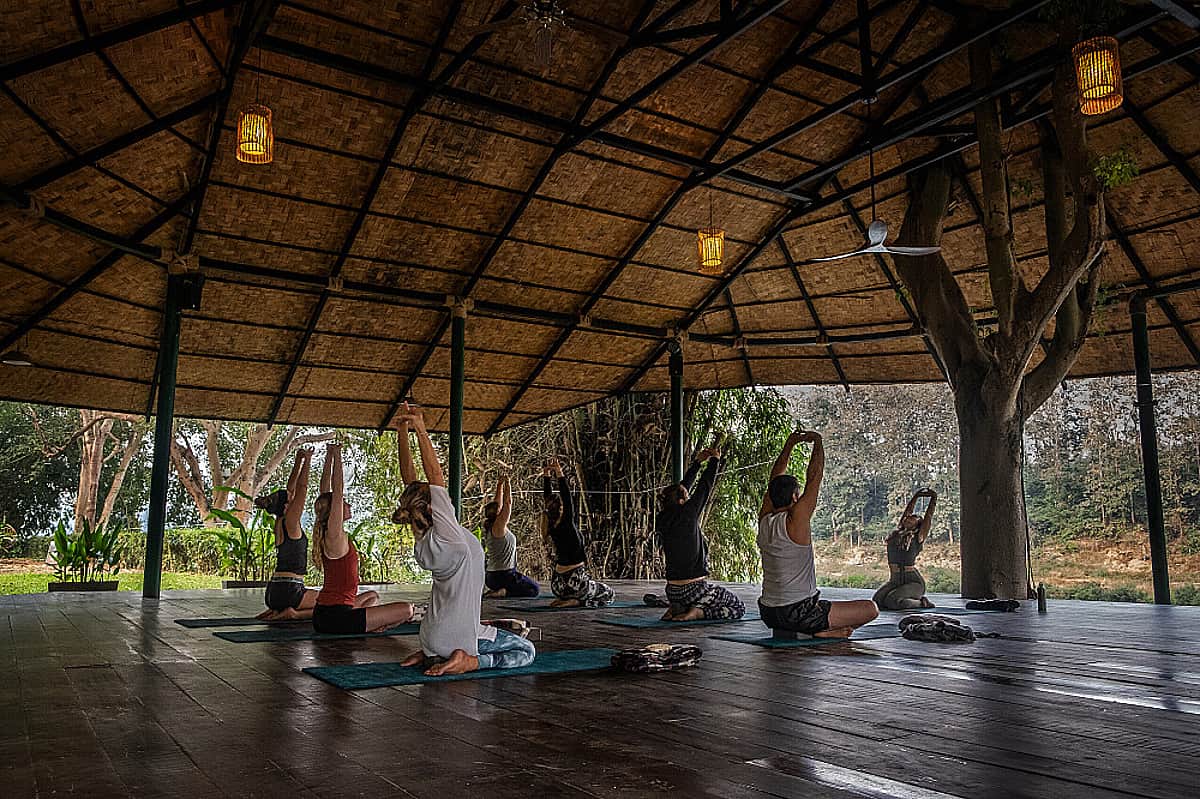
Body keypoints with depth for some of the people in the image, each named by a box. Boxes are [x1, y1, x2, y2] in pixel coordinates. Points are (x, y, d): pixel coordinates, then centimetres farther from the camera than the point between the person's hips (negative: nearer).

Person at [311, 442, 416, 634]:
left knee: (373, 596, 38)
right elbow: (337, 493, -20)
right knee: (407, 609, -13)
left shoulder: (325, 534, 8)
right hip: (335, 618, -10)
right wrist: (336, 455, -17)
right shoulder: (335, 536, -15)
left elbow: (326, 493, 13)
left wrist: (330, 457, 14)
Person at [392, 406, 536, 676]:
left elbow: (409, 480, -4)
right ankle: (468, 661, -9)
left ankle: (430, 655, 15)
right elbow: (436, 478, -26)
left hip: (433, 633, 8)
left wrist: (403, 431, -8)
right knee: (526, 651, 9)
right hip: (458, 634, -8)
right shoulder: (448, 537, -25)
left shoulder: (423, 537, -5)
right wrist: (421, 432, -29)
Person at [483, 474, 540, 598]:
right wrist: (507, 483, -8)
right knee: (535, 590, 4)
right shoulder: (499, 527, -15)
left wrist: (500, 485, 17)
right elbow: (508, 502, -15)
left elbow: (498, 503, 15)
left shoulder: (490, 527, 7)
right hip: (505, 575, -8)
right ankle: (503, 592, -13)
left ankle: (489, 589, 7)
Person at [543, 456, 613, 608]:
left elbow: (547, 497, 2)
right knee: (608, 594, 14)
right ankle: (576, 602, -6)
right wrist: (560, 475, -27)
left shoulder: (552, 527, -2)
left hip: (557, 583, 8)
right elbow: (568, 498, -26)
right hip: (575, 582, -8)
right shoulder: (567, 525, -19)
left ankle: (563, 599, 12)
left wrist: (546, 474, 0)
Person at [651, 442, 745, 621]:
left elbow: (683, 487, 13)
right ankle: (696, 612, -9)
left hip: (673, 593, 8)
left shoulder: (662, 519, 1)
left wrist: (698, 462, 20)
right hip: (694, 590, -8)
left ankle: (677, 608, 10)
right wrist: (715, 460, 8)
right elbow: (705, 487, -6)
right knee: (738, 608, 10)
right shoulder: (687, 514, -17)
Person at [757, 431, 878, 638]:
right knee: (871, 609, 0)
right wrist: (817, 442, -1)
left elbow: (775, 481, 12)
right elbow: (814, 477, -12)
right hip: (797, 615, -7)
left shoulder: (764, 521, 1)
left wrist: (790, 444, 16)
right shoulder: (796, 521, -18)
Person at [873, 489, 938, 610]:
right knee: (878, 600, -14)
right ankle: (914, 599, 10)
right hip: (895, 581, 6)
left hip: (913, 582, -6)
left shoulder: (918, 538, -2)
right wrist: (916, 496, 28)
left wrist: (933, 498, 11)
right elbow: (907, 511, 18)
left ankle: (922, 602, 2)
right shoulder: (896, 533, 10)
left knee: (891, 602, -25)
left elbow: (928, 516, 0)